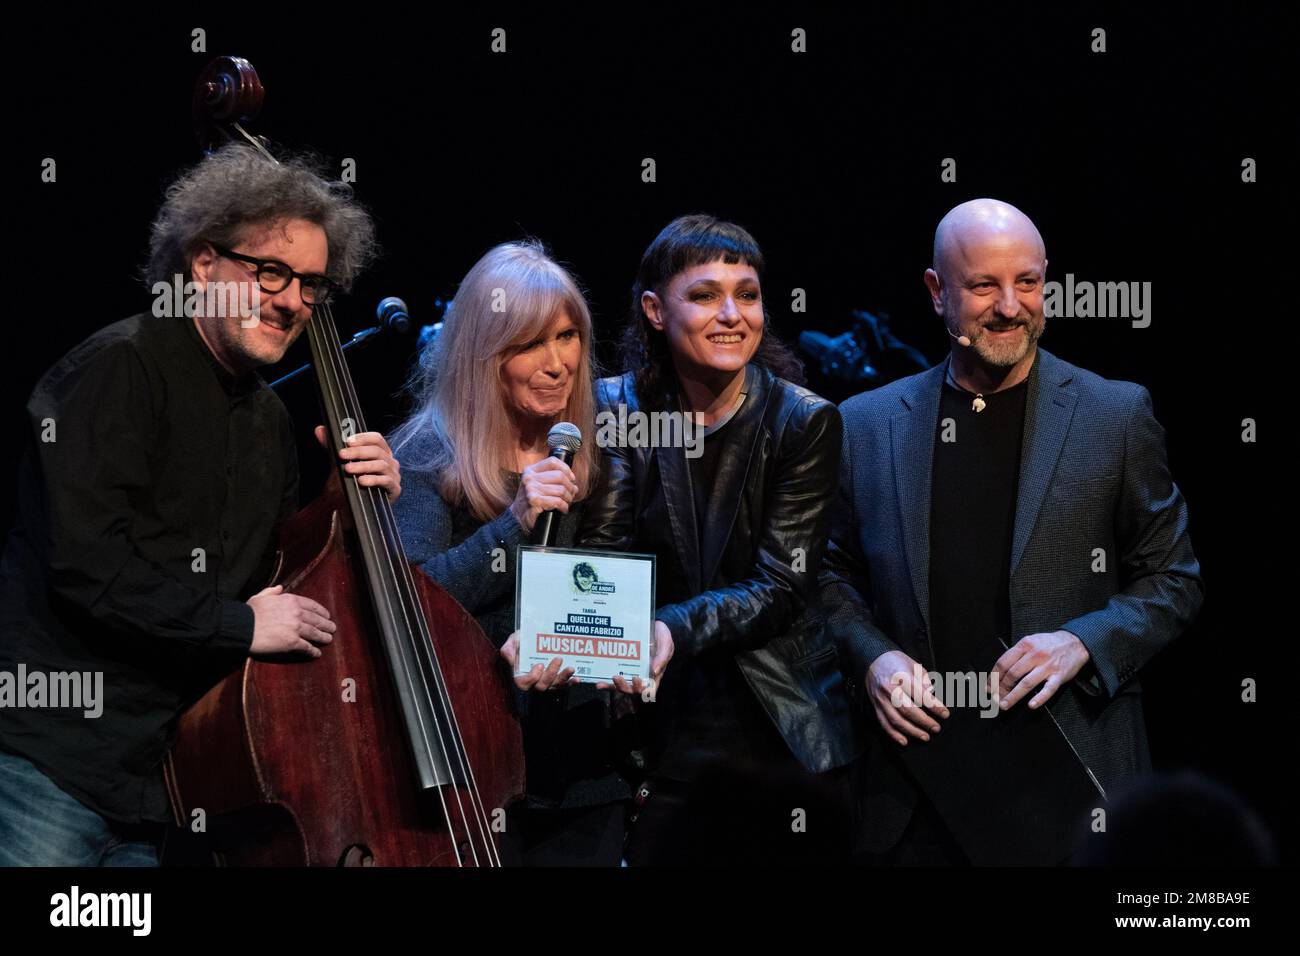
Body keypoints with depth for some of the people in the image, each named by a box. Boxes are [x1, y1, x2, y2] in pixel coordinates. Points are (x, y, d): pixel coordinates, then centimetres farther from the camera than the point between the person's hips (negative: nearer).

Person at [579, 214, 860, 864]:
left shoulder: (803, 420, -6)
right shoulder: (618, 408, 0)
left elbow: (779, 587, -12)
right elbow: (602, 560, -9)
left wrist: (672, 630, -28)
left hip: (773, 714, -1)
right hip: (654, 711, 1)